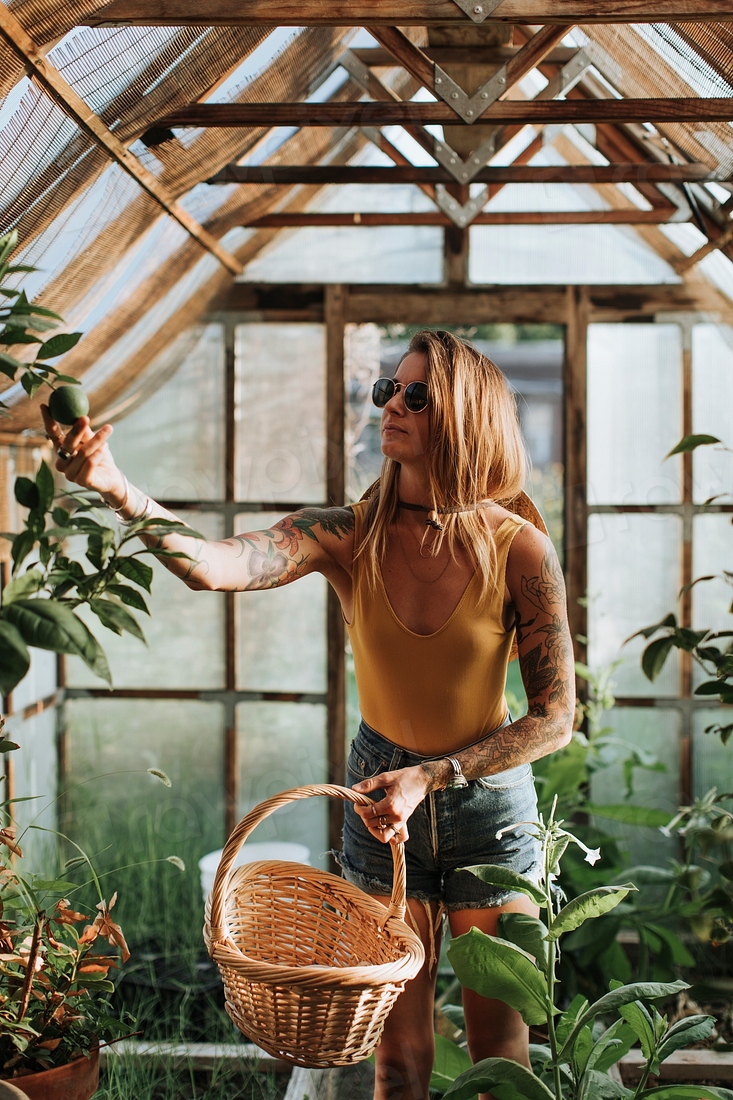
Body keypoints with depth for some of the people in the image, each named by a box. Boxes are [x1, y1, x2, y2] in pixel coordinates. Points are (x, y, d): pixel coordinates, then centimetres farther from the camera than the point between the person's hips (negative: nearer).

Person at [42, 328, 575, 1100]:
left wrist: (430, 777, -20)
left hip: (491, 803, -1)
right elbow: (215, 566, -31)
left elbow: (555, 718, -12)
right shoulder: (347, 537, -13)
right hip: (382, 801, 2)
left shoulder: (518, 549, -17)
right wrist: (118, 491, -48)